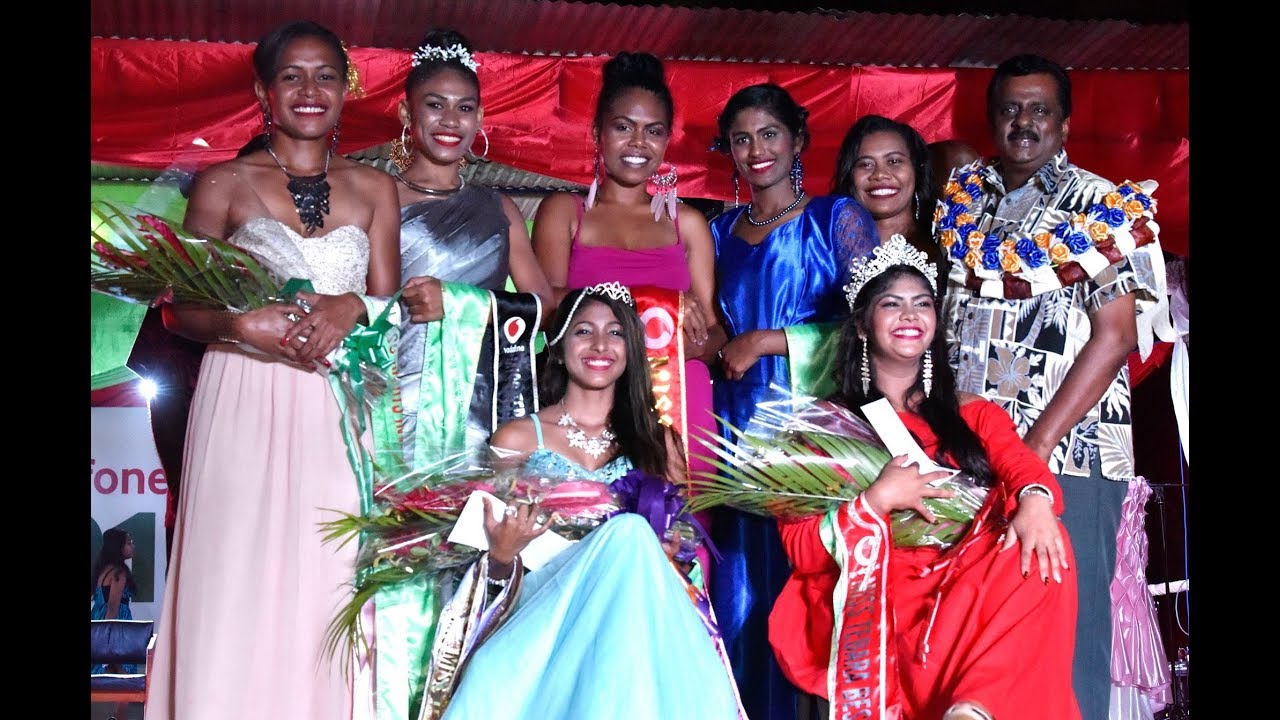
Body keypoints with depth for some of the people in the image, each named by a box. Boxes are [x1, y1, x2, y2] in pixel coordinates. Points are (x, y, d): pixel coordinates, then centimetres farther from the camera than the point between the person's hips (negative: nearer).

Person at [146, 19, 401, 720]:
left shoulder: (374, 188, 13)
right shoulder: (223, 184, 7)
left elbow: (388, 302, 9)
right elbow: (184, 308, 4)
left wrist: (351, 307, -12)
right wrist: (241, 325, -16)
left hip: (342, 409, 2)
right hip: (244, 405, -1)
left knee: (325, 587, -2)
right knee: (237, 589, -5)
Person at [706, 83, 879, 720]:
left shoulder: (838, 218, 1)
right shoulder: (721, 232, 16)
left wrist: (766, 342, -10)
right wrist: (716, 347, 6)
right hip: (741, 427, 5)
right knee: (744, 589, 3)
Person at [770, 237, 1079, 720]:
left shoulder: (972, 413, 21)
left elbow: (1022, 464, -2)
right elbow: (802, 551, 1)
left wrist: (1034, 499, -26)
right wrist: (878, 499, -14)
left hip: (969, 598, 3)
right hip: (871, 604, -2)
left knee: (1039, 546, -29)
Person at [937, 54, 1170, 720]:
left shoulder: (1105, 209, 1)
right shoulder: (962, 204, 14)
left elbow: (1116, 336, -7)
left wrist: (1037, 448, -16)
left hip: (1066, 453, -4)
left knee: (1066, 630, -4)